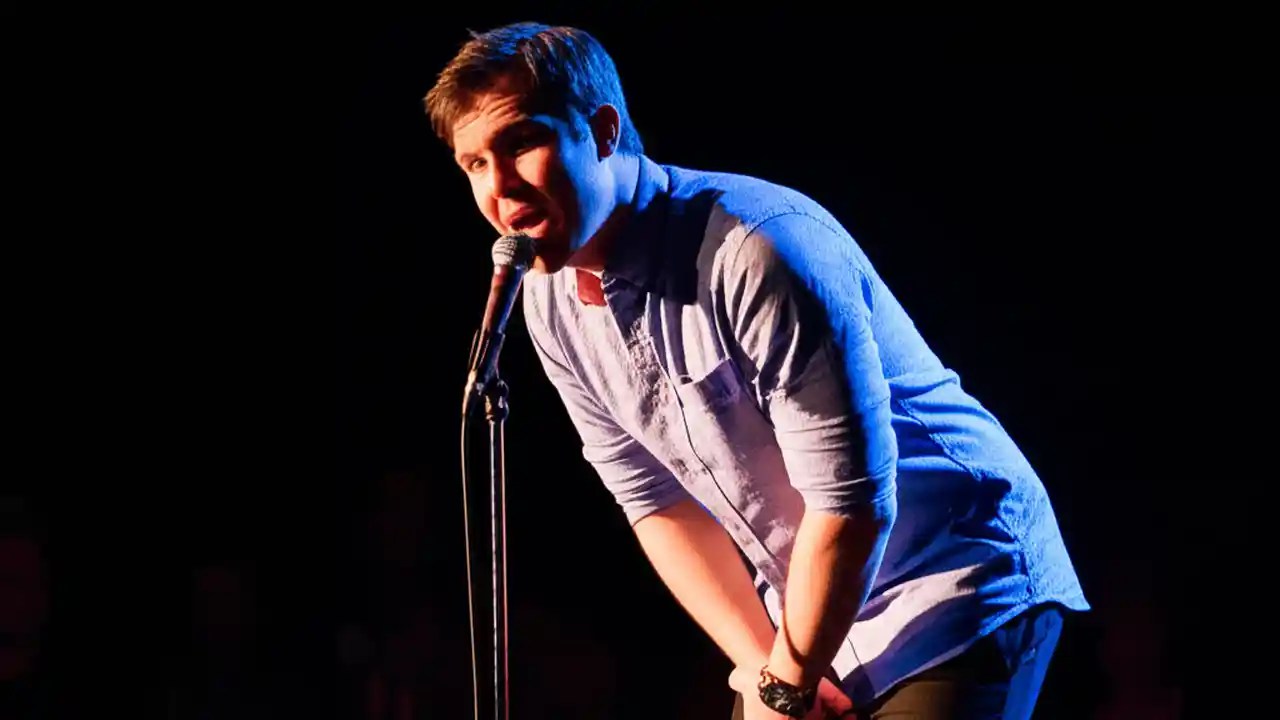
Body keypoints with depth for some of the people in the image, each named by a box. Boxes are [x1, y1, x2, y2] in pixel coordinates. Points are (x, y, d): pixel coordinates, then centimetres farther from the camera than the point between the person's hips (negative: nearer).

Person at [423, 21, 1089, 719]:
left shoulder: (758, 248, -25)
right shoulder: (549, 298, -2)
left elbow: (852, 502, -22)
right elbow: (658, 504, 6)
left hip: (962, 587, -7)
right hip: (812, 610, 7)